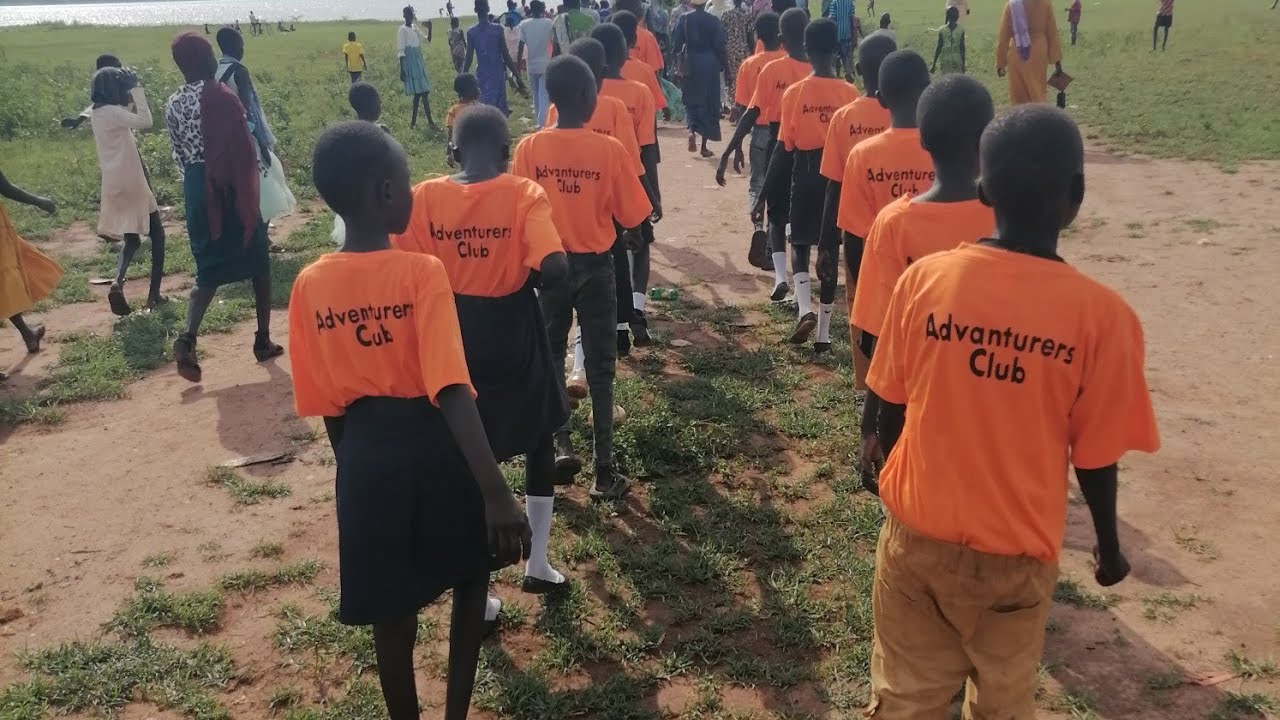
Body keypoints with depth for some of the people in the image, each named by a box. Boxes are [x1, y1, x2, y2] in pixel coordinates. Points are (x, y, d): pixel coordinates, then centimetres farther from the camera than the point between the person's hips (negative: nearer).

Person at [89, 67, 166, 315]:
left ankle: (118, 282, -7)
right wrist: (137, 89, -17)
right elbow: (145, 121, -26)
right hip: (130, 184, -8)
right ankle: (154, 293, 5)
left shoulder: (97, 113, 10)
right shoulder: (112, 112, -17)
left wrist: (132, 93, 11)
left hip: (115, 185, 8)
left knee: (132, 239, 18)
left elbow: (129, 116, 23)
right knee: (157, 234, 6)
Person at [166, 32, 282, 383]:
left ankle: (187, 337, -10)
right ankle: (263, 341, 16)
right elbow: (244, 149, -14)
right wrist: (257, 178, -2)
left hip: (198, 190, 5)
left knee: (209, 268, 11)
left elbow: (179, 154, 11)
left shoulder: (173, 105, 6)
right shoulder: (221, 97, -13)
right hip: (231, 187, -5)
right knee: (258, 261, 11)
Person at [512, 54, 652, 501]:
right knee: (600, 367, 7)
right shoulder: (609, 149, -13)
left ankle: (561, 447, 15)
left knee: (550, 358, 20)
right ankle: (604, 471, 9)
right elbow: (630, 217, -9)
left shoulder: (529, 148, -9)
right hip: (595, 266, -1)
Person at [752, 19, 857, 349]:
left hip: (805, 175, -1)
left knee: (800, 245, 18)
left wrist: (763, 196, -1)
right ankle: (823, 334, 13)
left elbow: (783, 149, -7)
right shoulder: (850, 94, -5)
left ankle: (805, 309, -7)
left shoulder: (794, 93, -8)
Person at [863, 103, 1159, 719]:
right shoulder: (1102, 315, -17)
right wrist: (1108, 545, 11)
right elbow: (1095, 457, -8)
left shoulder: (923, 279, -13)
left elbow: (891, 412, -3)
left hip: (916, 532, 1)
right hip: (1015, 553, -1)